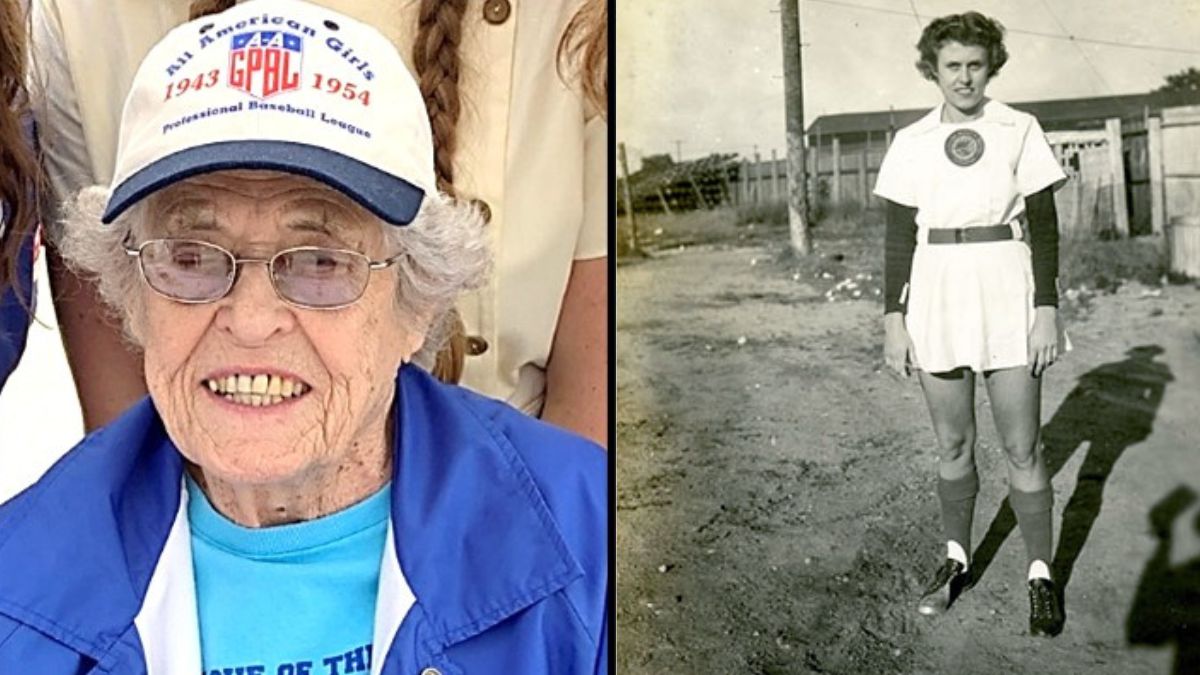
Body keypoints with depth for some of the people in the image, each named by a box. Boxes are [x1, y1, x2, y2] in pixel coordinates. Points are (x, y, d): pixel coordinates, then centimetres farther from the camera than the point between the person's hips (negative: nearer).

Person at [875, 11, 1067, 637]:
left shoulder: (1020, 131, 0)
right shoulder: (910, 143, 5)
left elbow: (1044, 228, 0)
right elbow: (899, 238, 6)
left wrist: (1047, 309, -7)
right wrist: (893, 317, 1)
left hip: (1007, 296, -2)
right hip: (937, 297, 2)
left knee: (1022, 449, 1)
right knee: (952, 444, 11)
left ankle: (1041, 574, 14)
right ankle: (957, 560, 27)